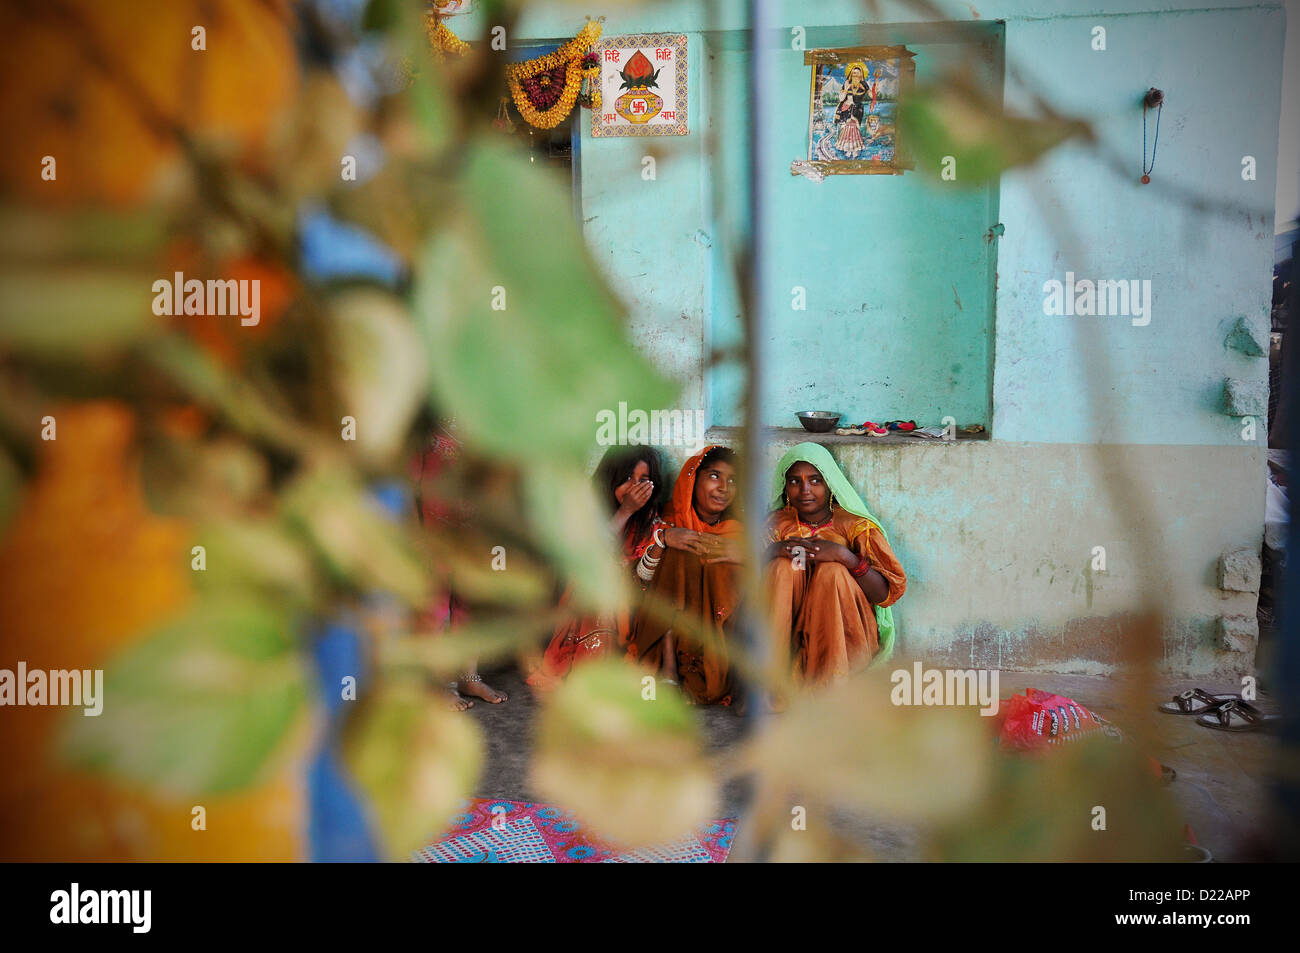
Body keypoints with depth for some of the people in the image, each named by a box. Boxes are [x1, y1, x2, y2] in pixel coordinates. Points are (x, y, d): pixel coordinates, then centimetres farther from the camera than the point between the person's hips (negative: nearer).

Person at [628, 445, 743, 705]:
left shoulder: (737, 531, 0)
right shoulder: (672, 523, -1)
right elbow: (643, 574, -8)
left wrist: (742, 554, -25)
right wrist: (663, 538, -24)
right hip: (670, 625, 0)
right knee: (679, 555, -21)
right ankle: (669, 670, -28)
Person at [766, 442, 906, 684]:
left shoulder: (854, 525, -1)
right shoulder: (777, 524, 5)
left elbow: (887, 594, -11)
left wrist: (844, 556, -24)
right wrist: (773, 551, -21)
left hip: (845, 636, -1)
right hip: (790, 633, 1)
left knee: (831, 571, -26)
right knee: (784, 566, -21)